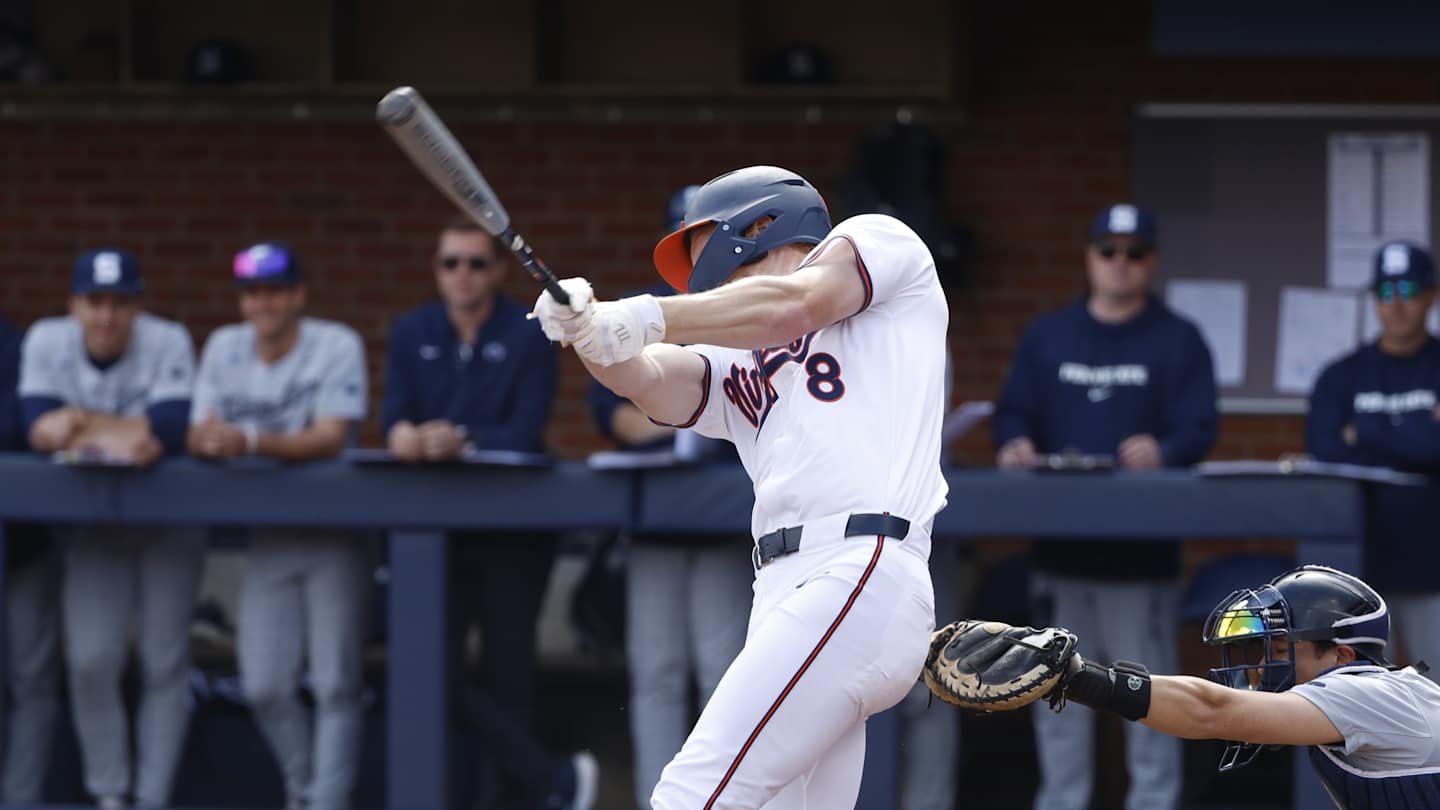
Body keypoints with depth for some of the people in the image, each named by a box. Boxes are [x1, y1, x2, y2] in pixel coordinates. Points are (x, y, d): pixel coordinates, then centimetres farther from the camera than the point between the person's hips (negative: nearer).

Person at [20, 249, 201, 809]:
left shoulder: (168, 343, -14)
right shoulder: (46, 342, -8)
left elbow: (171, 431, -26)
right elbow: (40, 430, -18)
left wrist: (84, 422, -25)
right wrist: (119, 435, -27)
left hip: (169, 525, -1)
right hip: (91, 526, 1)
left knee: (163, 664, 2)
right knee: (90, 662, -7)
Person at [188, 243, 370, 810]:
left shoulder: (337, 347, -9)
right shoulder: (224, 348, 5)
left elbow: (330, 439, -19)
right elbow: (201, 438, 2)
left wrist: (250, 440, -34)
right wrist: (209, 438, -23)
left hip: (334, 536, -4)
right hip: (267, 538, 4)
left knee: (335, 685, -7)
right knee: (265, 688, 0)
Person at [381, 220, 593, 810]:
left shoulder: (527, 338, -5)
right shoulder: (412, 335, 6)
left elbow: (524, 435, -15)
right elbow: (395, 423, -1)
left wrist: (462, 440, -32)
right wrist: (403, 434, -25)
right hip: (435, 525, 3)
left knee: (506, 673, -1)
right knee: (434, 668, -9)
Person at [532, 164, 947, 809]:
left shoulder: (878, 241, 14)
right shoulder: (733, 366, 29)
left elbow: (794, 303, -6)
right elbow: (649, 378, 9)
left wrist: (646, 318, -13)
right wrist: (589, 331, -12)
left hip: (862, 573, -8)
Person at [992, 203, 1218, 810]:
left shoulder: (1177, 341, 4)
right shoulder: (1047, 337, 14)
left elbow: (1199, 429, -5)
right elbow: (1013, 413, 9)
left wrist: (1163, 452, -26)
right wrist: (1015, 446, -14)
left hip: (1145, 546, -3)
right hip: (1060, 538, 3)